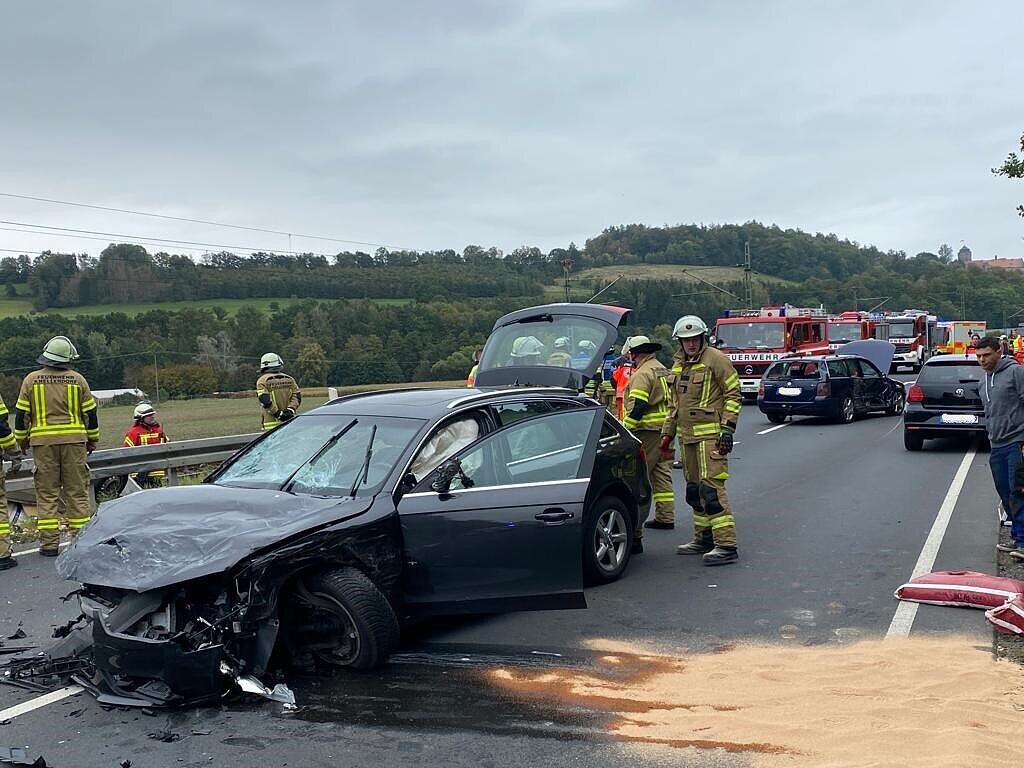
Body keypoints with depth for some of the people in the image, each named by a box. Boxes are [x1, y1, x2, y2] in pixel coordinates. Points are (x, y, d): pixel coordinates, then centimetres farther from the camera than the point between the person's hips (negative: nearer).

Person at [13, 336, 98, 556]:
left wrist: (22, 441, 15)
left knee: (46, 493, 5)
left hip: (43, 441, 0)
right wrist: (92, 440, 17)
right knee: (77, 492, 5)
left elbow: (21, 414, 5)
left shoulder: (31, 380, 3)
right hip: (74, 440, 0)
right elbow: (90, 413, 6)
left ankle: (49, 543, 4)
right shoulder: (78, 380, 3)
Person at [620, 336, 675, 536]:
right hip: (666, 430, 10)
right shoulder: (664, 370, 20)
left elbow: (638, 406, -19)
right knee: (661, 473, 11)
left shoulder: (643, 373, -11)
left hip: (648, 431, -9)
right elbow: (671, 401, 24)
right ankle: (665, 517, 12)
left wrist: (625, 428, -16)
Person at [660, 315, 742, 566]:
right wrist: (667, 433, 22)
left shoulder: (715, 360, -7)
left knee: (711, 487, -14)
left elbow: (734, 394, -7)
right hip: (687, 436, 8)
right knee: (694, 489, 12)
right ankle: (704, 539, 23)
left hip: (710, 435, -8)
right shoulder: (678, 364, 17)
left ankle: (726, 545, -13)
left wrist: (727, 428, -13)